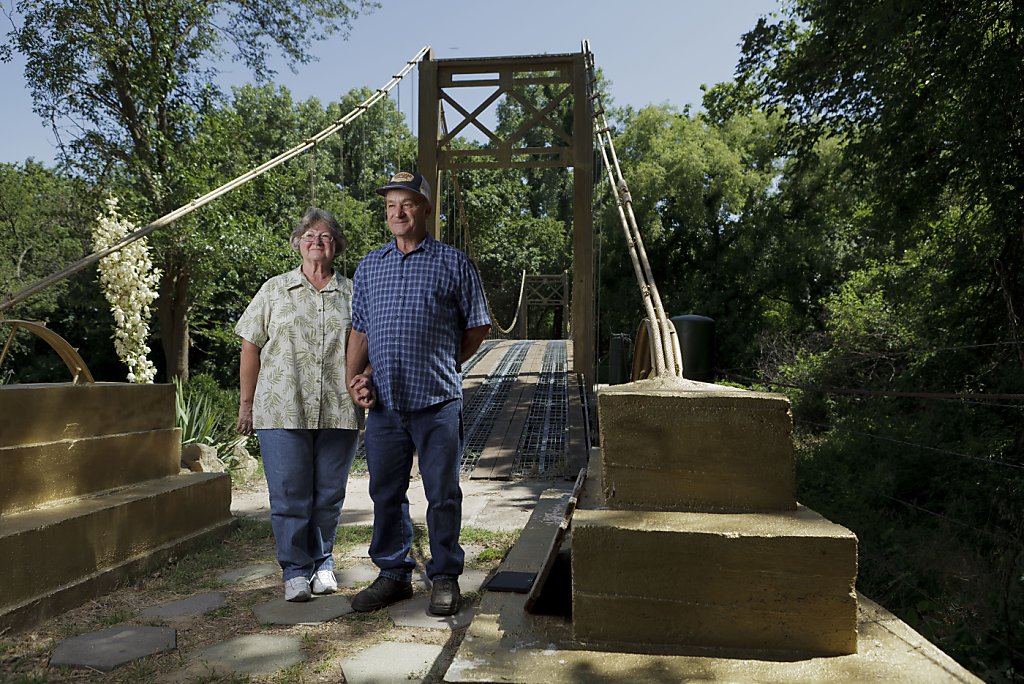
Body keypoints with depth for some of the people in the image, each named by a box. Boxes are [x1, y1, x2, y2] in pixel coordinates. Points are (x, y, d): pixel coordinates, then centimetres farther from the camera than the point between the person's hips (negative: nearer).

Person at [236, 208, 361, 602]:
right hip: (282, 411, -1)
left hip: (338, 412, 1)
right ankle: (295, 570, 13)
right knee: (289, 495, 0)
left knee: (329, 495, 9)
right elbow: (251, 347, 8)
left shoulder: (352, 293, 11)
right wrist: (247, 403, 4)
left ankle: (322, 561, 26)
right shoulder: (274, 291, 9)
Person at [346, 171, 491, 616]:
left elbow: (477, 328, 8)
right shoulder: (369, 266, 15)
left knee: (443, 493, 4)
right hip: (383, 402, 4)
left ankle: (445, 577, 19)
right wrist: (355, 379, 2)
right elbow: (359, 330, 16)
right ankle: (394, 574, 27)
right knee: (385, 493, 11)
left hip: (437, 400, -3)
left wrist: (443, 365, 6)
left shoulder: (454, 263, 4)